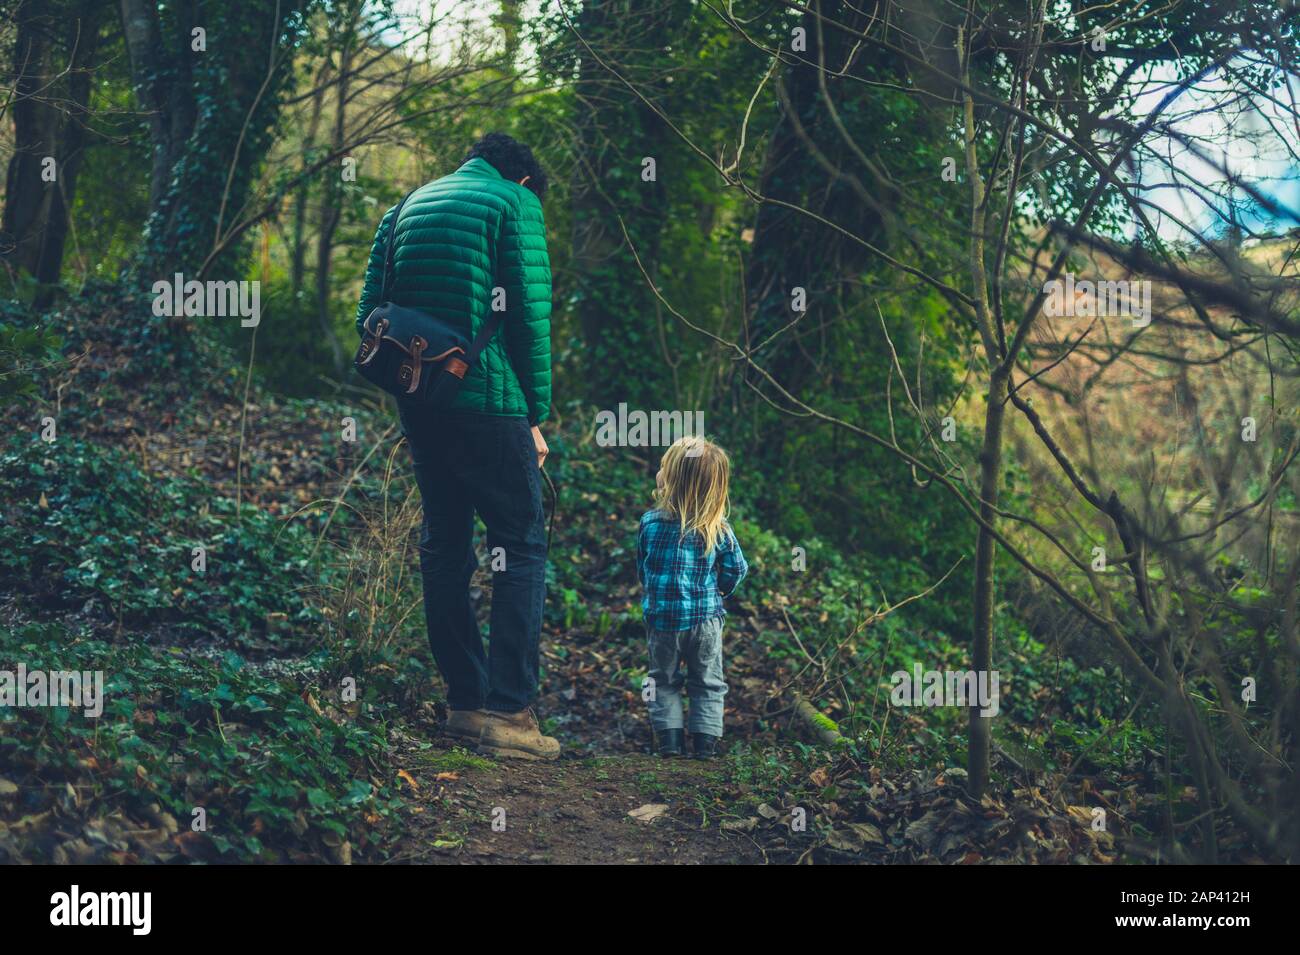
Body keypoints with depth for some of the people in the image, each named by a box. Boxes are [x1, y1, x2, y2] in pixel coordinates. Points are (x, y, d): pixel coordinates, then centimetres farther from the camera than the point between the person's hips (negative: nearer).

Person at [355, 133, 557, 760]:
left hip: (419, 402, 6)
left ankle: (465, 702, 18)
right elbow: (530, 317, -7)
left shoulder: (407, 208, 18)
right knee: (522, 547, 0)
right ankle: (508, 711, -6)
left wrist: (407, 410, 17)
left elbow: (370, 317, 13)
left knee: (444, 545, 14)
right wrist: (536, 417, -1)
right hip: (488, 401, -6)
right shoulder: (517, 203, 1)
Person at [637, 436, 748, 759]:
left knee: (664, 680, 17)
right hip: (705, 618, 0)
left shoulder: (650, 523, -10)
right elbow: (736, 569, -1)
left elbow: (642, 568, 2)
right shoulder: (718, 529, -10)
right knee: (707, 683, 15)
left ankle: (669, 735, 13)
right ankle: (705, 739, 12)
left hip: (661, 617, 0)